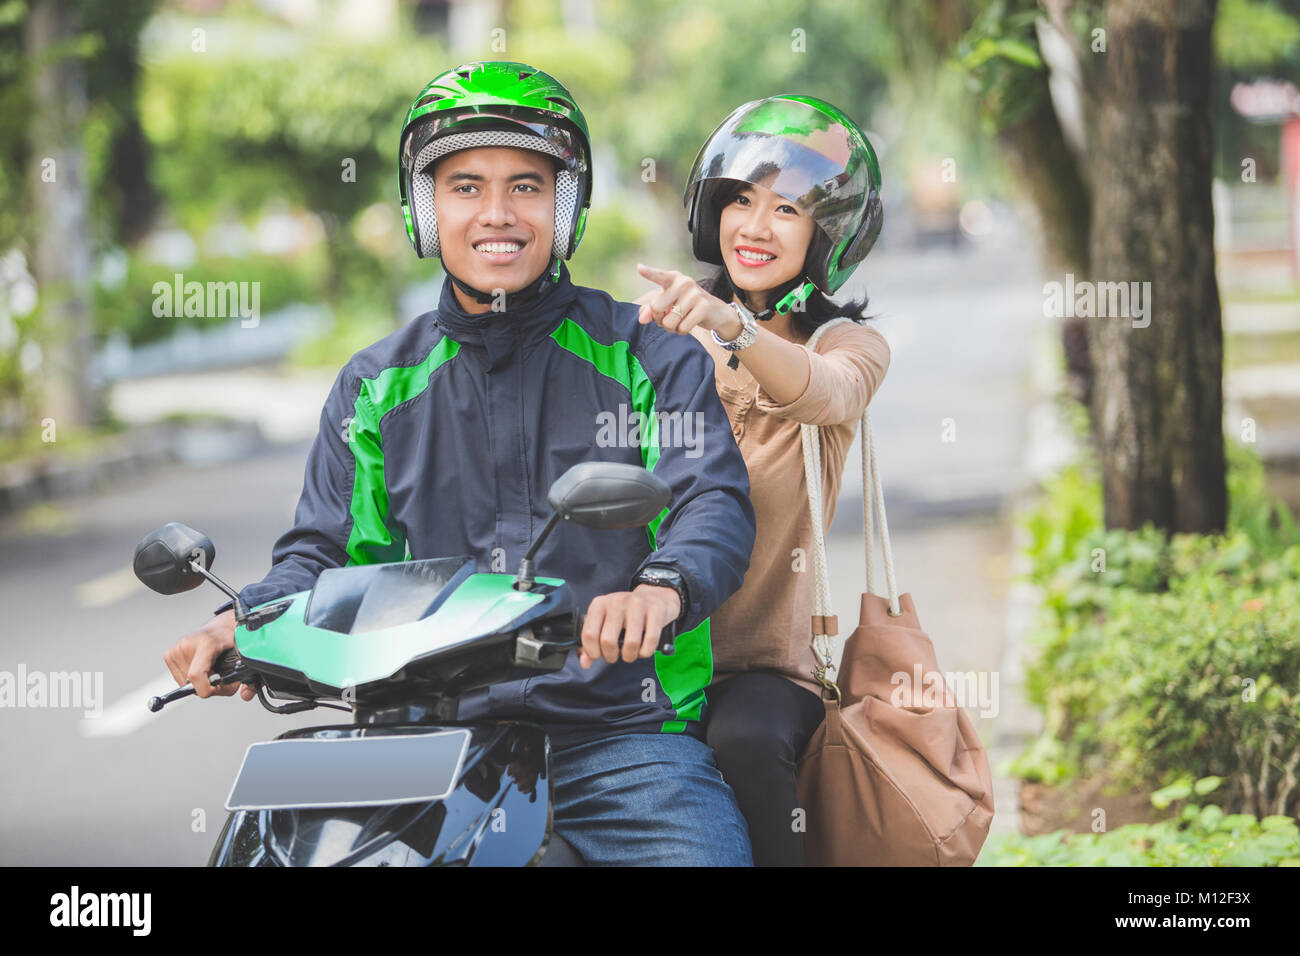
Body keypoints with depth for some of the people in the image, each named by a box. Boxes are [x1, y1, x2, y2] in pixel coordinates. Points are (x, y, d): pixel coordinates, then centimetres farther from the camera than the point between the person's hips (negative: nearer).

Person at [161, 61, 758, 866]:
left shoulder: (648, 353, 7)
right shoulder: (376, 384, 17)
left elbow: (715, 503, -6)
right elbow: (326, 550, 16)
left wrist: (663, 587, -30)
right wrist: (249, 622, -8)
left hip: (622, 729, -2)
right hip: (437, 733, 2)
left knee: (700, 845, -27)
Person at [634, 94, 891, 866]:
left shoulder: (852, 344, 7)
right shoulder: (662, 325, 16)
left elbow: (825, 393, -19)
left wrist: (732, 328, -39)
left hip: (768, 660, -2)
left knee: (745, 741, -35)